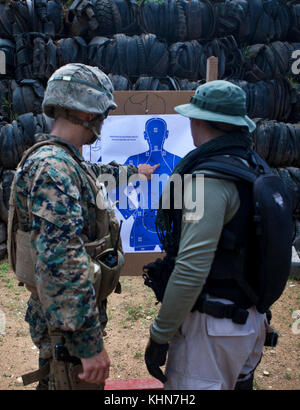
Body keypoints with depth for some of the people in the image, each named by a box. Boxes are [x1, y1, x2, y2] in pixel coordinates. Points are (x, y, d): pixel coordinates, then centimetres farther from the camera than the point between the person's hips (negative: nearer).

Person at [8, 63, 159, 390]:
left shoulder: (61, 160, 6)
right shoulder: (53, 168, -26)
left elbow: (96, 172, 29)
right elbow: (63, 263, -33)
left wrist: (134, 170, 45)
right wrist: (90, 343, -30)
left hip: (56, 313, 9)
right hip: (69, 325, -9)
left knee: (54, 380, 25)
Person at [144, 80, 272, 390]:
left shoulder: (209, 178, -22)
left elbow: (192, 268, -28)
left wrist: (160, 335, -19)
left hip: (212, 328, -9)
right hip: (251, 320, 9)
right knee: (238, 383, 25)